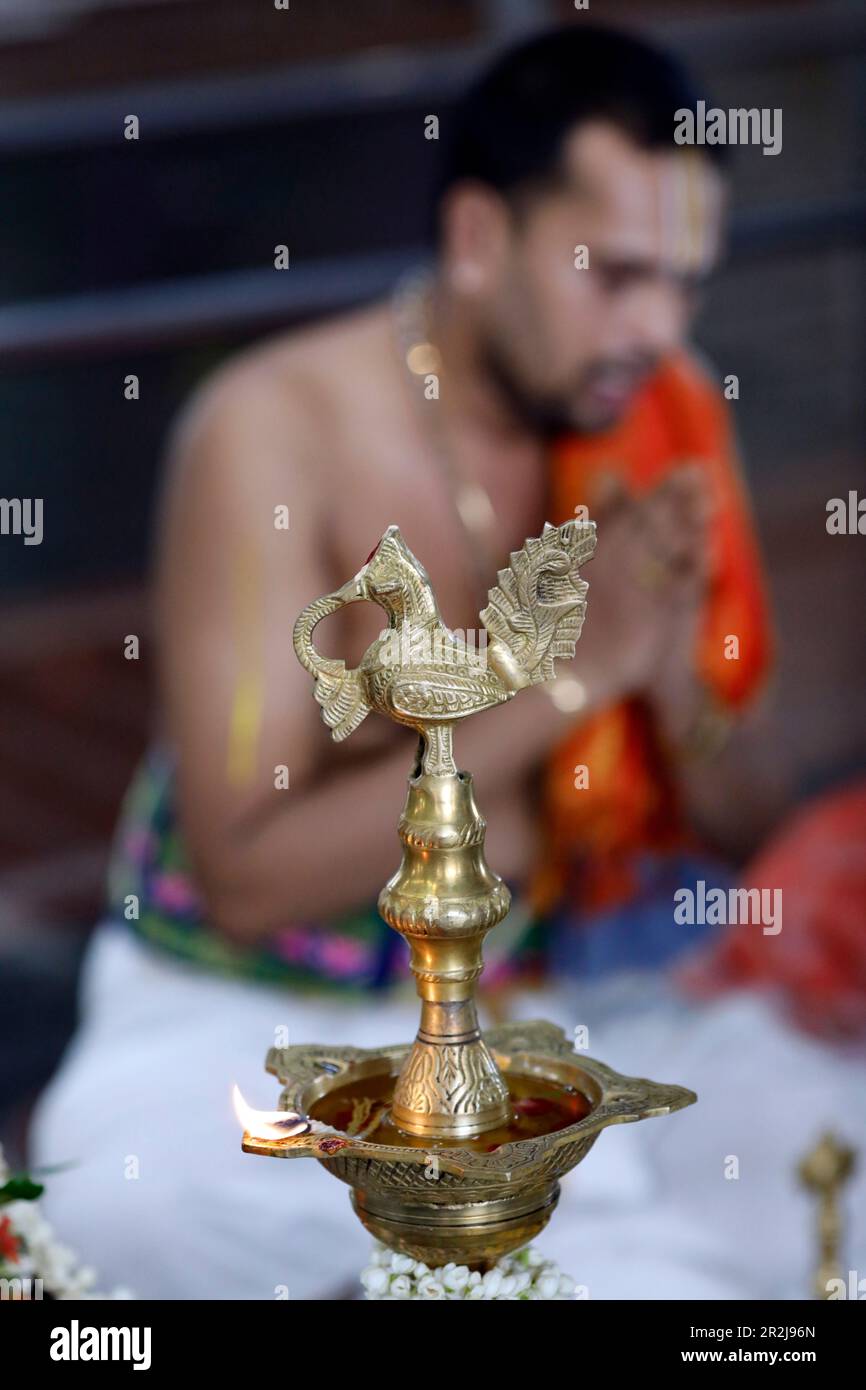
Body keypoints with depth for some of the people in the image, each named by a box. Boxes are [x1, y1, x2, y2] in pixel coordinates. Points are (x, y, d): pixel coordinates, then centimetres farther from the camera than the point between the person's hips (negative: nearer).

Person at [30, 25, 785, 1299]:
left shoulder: (664, 416, -2)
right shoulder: (276, 429, -15)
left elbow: (739, 837, 3)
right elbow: (247, 878, -21)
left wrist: (675, 677, -19)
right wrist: (569, 674, -26)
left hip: (534, 998, 6)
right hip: (249, 1021, -5)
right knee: (122, 1203, -33)